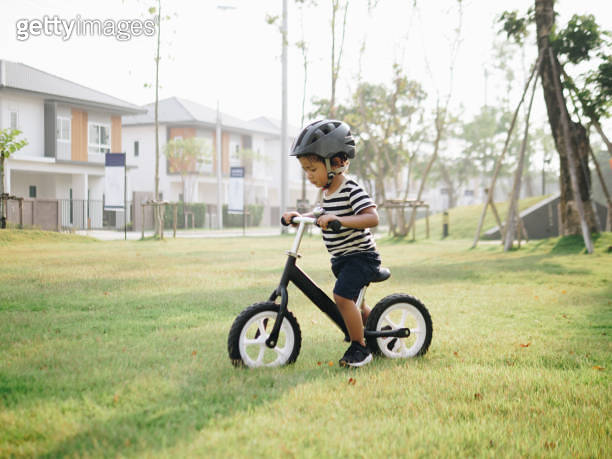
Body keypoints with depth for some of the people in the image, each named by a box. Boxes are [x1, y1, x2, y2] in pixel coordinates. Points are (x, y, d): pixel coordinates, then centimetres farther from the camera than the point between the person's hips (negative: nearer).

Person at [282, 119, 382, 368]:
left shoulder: (351, 190, -20)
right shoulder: (326, 191, 8)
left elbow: (372, 217, -32)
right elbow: (322, 214, 25)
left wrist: (338, 219, -41)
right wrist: (299, 217, 8)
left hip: (361, 256, -10)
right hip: (341, 258, 10)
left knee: (342, 295, -23)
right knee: (353, 301, 20)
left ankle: (360, 347, -11)